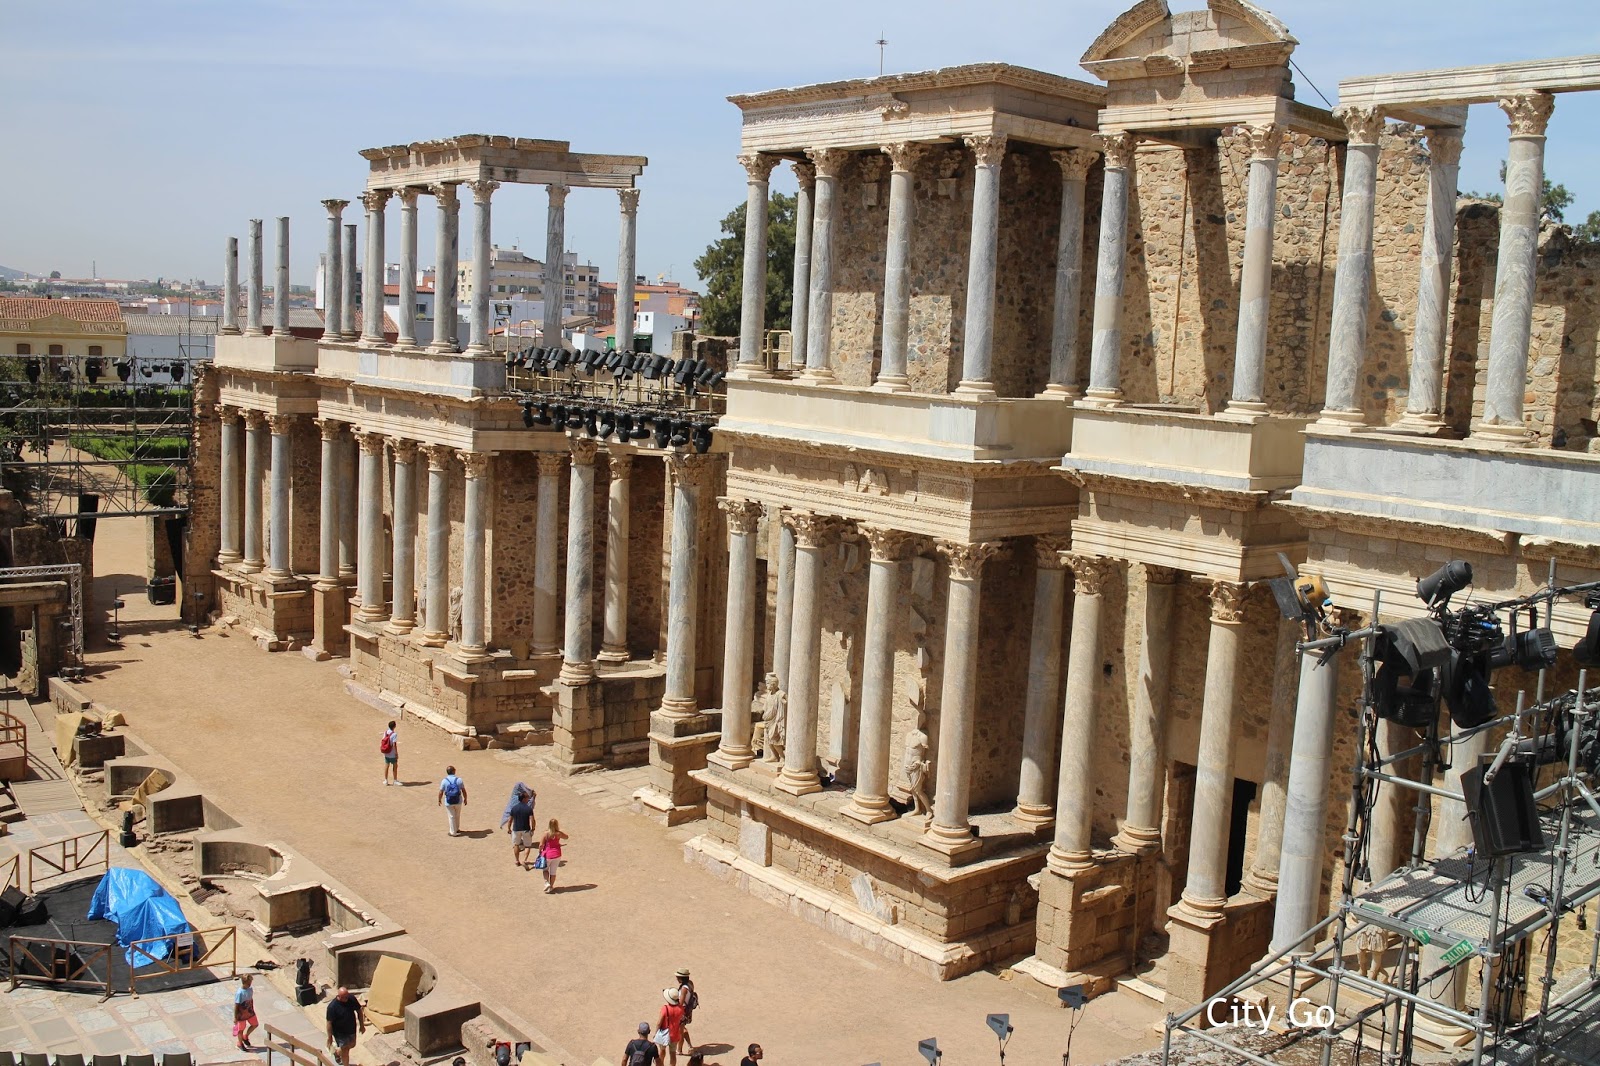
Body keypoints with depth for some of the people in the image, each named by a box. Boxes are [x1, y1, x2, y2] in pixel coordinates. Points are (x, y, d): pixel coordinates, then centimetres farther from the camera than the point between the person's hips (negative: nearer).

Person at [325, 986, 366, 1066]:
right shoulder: (332, 1006, -28)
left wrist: (362, 1025, 6)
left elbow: (359, 1011, 1)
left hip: (351, 1029, 6)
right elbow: (329, 1023, -20)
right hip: (340, 1033, -6)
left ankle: (337, 1052, 54)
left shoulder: (352, 999, -13)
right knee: (345, 1051, 6)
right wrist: (330, 1037, -14)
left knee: (352, 1045, 26)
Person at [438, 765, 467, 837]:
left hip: (449, 802, -2)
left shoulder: (444, 781, -10)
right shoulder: (459, 780, -7)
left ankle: (453, 832, 18)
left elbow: (441, 792, -7)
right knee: (457, 816, 21)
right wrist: (465, 799, 12)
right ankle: (457, 829, 37)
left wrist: (439, 800, 10)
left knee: (451, 817, 11)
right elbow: (464, 791, -2)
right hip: (458, 801, 2)